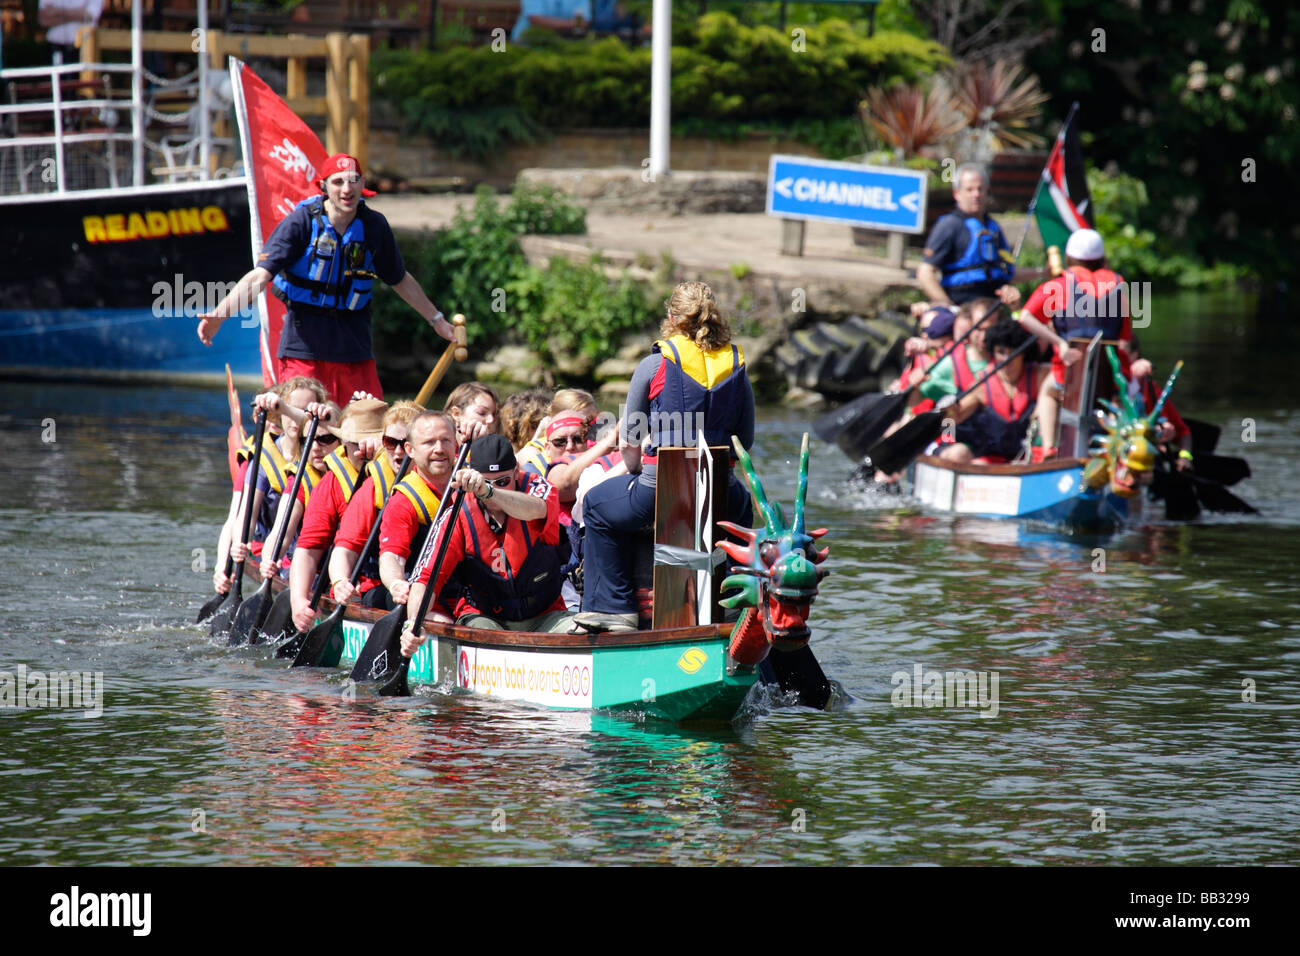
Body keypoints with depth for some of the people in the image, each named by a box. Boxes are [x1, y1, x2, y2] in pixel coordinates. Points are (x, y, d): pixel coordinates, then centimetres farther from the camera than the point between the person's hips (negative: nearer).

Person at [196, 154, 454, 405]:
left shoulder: (374, 226, 2)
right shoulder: (301, 222, -10)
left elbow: (400, 280, 19)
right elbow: (260, 276, -17)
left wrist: (437, 319, 27)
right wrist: (219, 315, -30)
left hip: (354, 345, 3)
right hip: (304, 339, -3)